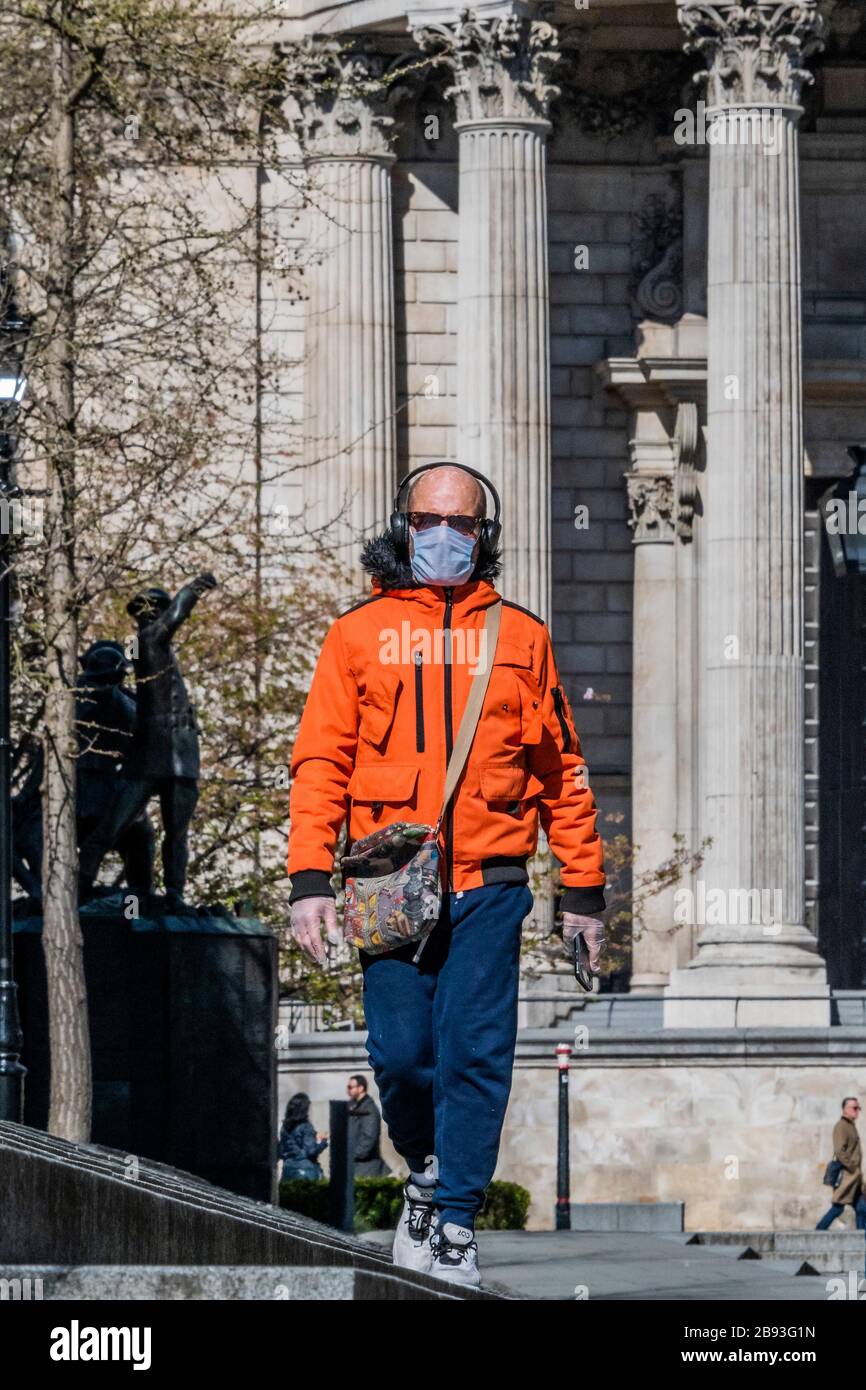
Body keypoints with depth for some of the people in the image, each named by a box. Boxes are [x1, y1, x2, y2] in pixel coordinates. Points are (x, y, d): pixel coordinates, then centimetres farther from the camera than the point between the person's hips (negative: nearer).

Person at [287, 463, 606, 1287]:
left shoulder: (519, 636, 11)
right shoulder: (359, 634, 9)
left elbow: (561, 770, 13)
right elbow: (320, 762, 5)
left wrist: (582, 887, 9)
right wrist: (310, 881, -5)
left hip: (489, 886, 0)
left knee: (475, 1053, -8)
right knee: (401, 1055, -2)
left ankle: (454, 1227, -3)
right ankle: (428, 1170, 27)